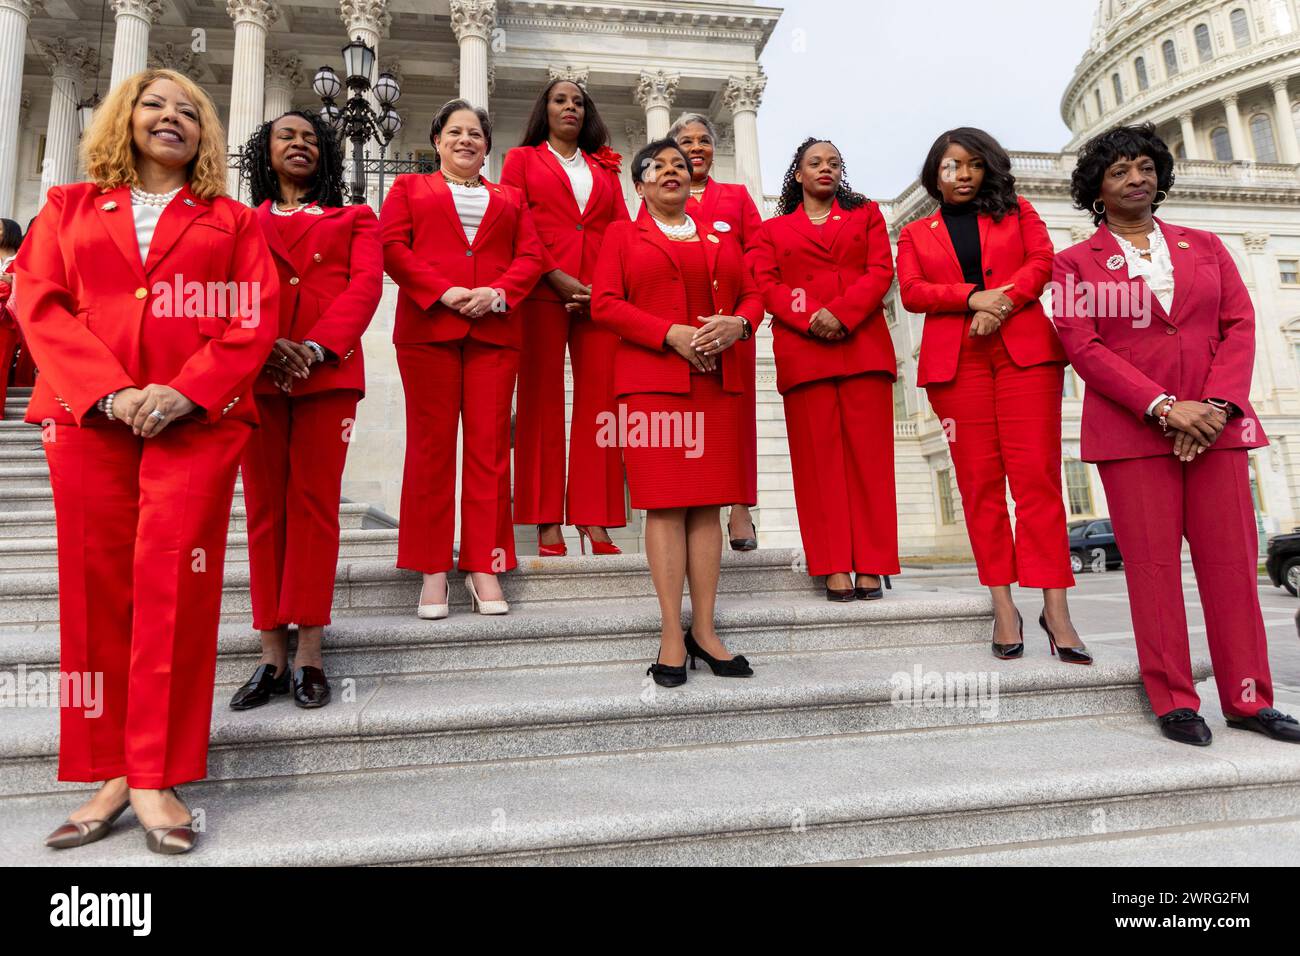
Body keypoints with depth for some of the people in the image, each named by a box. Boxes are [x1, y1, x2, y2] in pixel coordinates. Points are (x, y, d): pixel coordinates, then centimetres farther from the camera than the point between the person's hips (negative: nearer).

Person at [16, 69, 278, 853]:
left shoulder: (233, 221, 15)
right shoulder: (69, 208, 20)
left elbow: (255, 320, 2)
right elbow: (41, 304, 6)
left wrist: (185, 391, -12)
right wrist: (108, 392, -10)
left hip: (197, 418, -2)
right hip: (90, 417, 2)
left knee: (174, 589, -6)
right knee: (97, 588, 1)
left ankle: (156, 778, 1)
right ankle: (111, 772, 10)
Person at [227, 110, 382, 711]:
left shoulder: (354, 220, 18)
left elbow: (365, 286, 0)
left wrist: (314, 349, -15)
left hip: (327, 374, -1)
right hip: (254, 373, 2)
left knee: (315, 506, -4)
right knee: (264, 508, 2)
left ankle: (309, 653, 0)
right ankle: (272, 653, 7)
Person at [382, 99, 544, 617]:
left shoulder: (510, 198, 24)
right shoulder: (409, 188, 19)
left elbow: (530, 255, 11)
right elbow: (391, 246, 4)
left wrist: (498, 292, -9)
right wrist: (442, 291, -11)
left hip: (494, 330, 2)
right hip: (428, 327, -1)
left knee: (489, 448, -2)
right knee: (431, 446, -2)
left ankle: (485, 567, 3)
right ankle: (433, 570, 3)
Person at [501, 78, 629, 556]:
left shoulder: (604, 168, 25)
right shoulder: (523, 159, 17)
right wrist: (558, 278, -10)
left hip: (599, 294, 3)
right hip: (542, 290, -2)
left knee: (599, 399, -5)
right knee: (542, 400, -6)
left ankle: (594, 521, -2)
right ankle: (548, 524, -5)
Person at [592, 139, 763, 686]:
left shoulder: (720, 236, 22)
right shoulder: (622, 235, 12)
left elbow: (752, 296, 16)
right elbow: (604, 303, 0)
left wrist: (739, 323, -8)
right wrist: (670, 333, -13)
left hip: (719, 382, 3)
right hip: (653, 380, -3)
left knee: (707, 504, 1)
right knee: (665, 503, -7)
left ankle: (704, 630, 6)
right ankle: (672, 636, -2)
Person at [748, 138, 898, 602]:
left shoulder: (866, 213, 22)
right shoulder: (773, 230, 21)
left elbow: (881, 271, 6)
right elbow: (766, 285, 5)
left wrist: (842, 314, -11)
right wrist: (811, 317, -13)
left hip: (864, 346, 1)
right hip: (803, 351, 0)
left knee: (868, 455, -5)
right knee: (818, 458, -5)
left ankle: (871, 567, -3)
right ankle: (834, 569, -4)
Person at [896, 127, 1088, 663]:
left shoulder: (1017, 212, 21)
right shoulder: (915, 233, 20)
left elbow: (1044, 262, 5)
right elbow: (911, 292, 4)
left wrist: (1001, 303, -12)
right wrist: (973, 297, -11)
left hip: (1025, 349, 0)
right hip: (954, 359, 1)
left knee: (1036, 474, -10)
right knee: (979, 479, -4)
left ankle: (1054, 606, -9)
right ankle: (1003, 606, 0)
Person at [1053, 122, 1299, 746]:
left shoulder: (1206, 248, 18)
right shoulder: (1076, 264, 7)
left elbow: (1240, 324, 8)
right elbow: (1083, 347, -5)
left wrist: (1217, 404, -10)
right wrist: (1163, 407, -15)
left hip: (1215, 421, 3)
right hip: (1130, 429, -3)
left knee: (1232, 559, 1)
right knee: (1152, 562, -3)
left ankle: (1248, 698, 12)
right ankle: (1174, 701, 6)